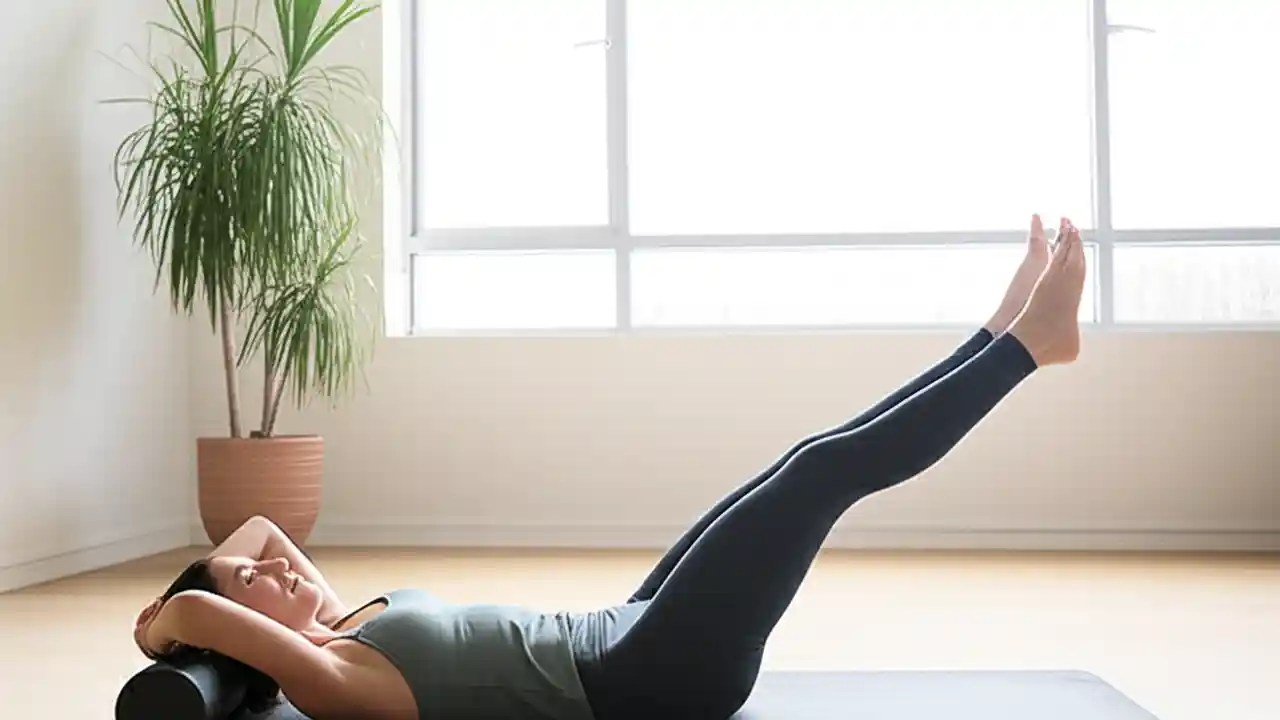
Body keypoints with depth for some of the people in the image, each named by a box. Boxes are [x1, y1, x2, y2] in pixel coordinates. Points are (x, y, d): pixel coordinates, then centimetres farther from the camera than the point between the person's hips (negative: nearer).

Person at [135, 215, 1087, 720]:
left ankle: (1011, 333, 13)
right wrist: (172, 622, -6)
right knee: (826, 467, -14)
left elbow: (263, 522, 27)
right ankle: (1027, 341, -2)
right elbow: (197, 609, -26)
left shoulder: (359, 618, 14)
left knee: (817, 463, 5)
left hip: (625, 643, 10)